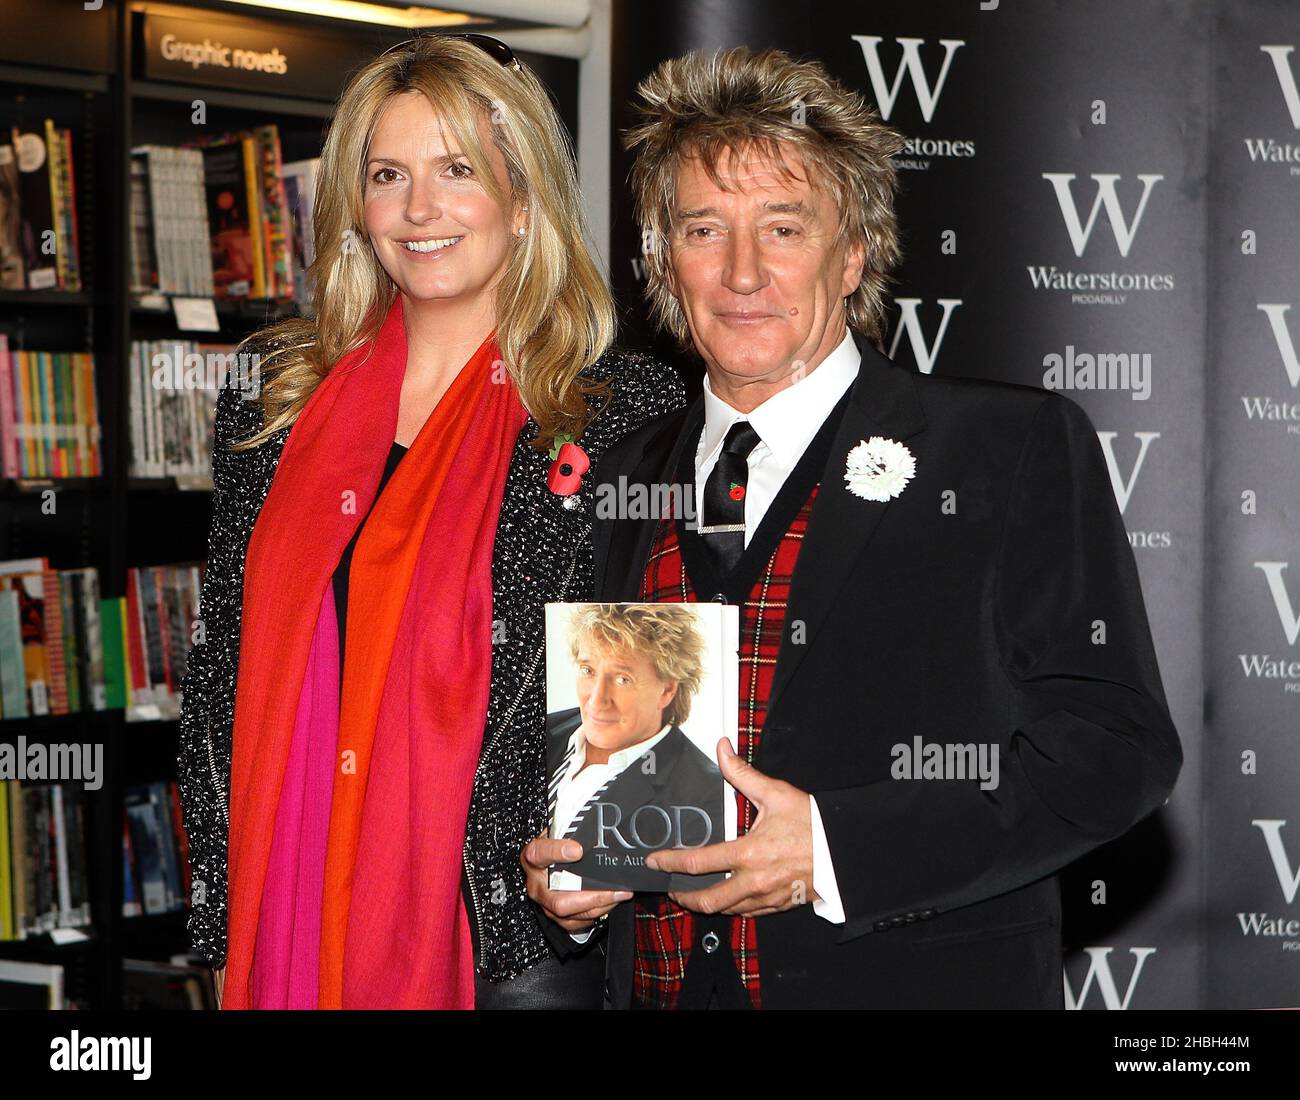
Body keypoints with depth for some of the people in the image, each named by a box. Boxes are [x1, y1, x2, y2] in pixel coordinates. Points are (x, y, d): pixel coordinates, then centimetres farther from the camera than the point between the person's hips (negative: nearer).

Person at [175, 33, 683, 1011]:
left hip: (519, 938, -3)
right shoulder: (277, 399, 7)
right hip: (289, 921, 3)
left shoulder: (629, 411, -4)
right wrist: (223, 917, 6)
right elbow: (222, 666, 10)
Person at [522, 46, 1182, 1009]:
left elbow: (1117, 744, -13)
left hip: (921, 978, -4)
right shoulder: (624, 480, 8)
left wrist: (838, 849, -22)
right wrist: (559, 871, -5)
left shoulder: (1020, 449, -6)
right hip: (658, 985, 4)